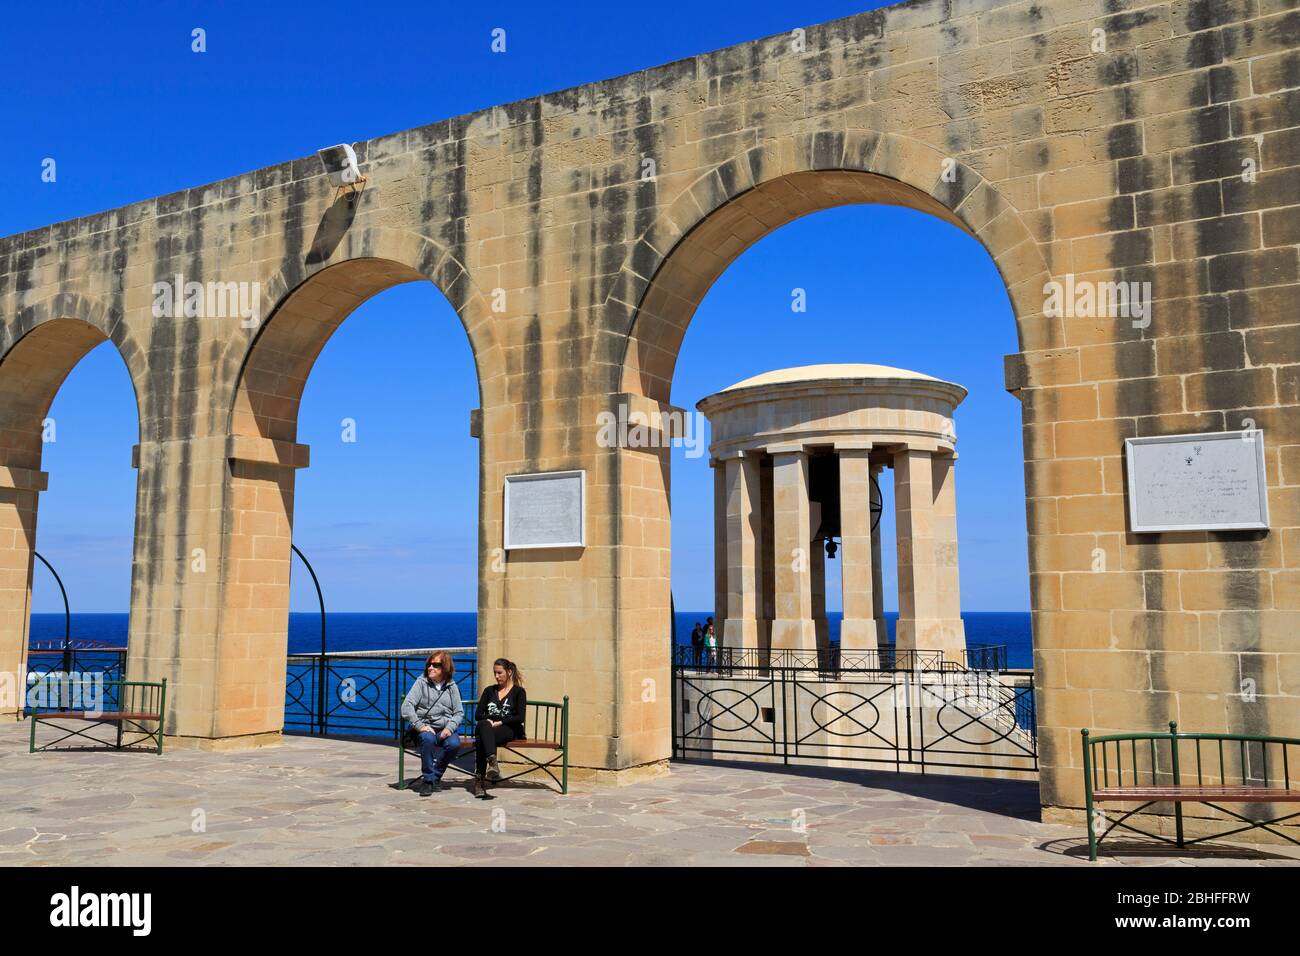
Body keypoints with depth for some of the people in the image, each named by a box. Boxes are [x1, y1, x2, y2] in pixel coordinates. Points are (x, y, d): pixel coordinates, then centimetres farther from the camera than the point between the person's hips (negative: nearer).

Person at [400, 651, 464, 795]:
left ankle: (435, 776, -8)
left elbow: (459, 712, 8)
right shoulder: (421, 683, 5)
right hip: (424, 727, -2)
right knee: (428, 738, -36)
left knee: (454, 743, -30)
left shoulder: (452, 687, 12)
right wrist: (419, 725, -18)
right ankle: (428, 779, -20)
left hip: (444, 730, 2)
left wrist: (450, 727, -12)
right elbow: (406, 706, -5)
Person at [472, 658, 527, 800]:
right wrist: (489, 720, -7)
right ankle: (492, 762, -53)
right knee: (483, 725, -36)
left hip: (510, 730, -3)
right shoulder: (489, 691, 24)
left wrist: (499, 722, -12)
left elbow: (520, 718, -3)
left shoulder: (518, 691, 11)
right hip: (488, 728, 3)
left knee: (481, 739, -35)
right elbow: (478, 714, 13)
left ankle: (479, 780, -46)